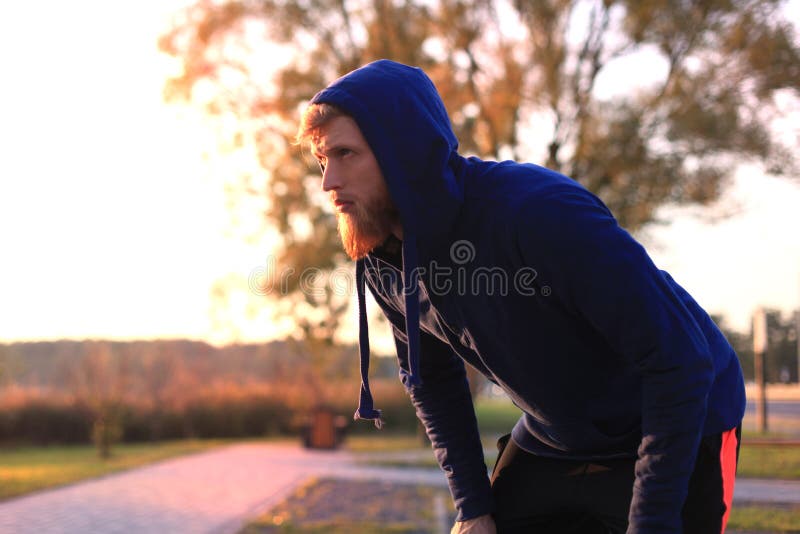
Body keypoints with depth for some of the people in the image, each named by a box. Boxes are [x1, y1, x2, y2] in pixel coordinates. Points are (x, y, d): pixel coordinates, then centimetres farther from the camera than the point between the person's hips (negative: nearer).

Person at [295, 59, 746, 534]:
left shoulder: (539, 210, -32)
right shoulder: (382, 260, -9)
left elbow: (681, 356, -30)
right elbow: (432, 378, 8)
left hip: (679, 435, -6)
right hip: (552, 441, 6)